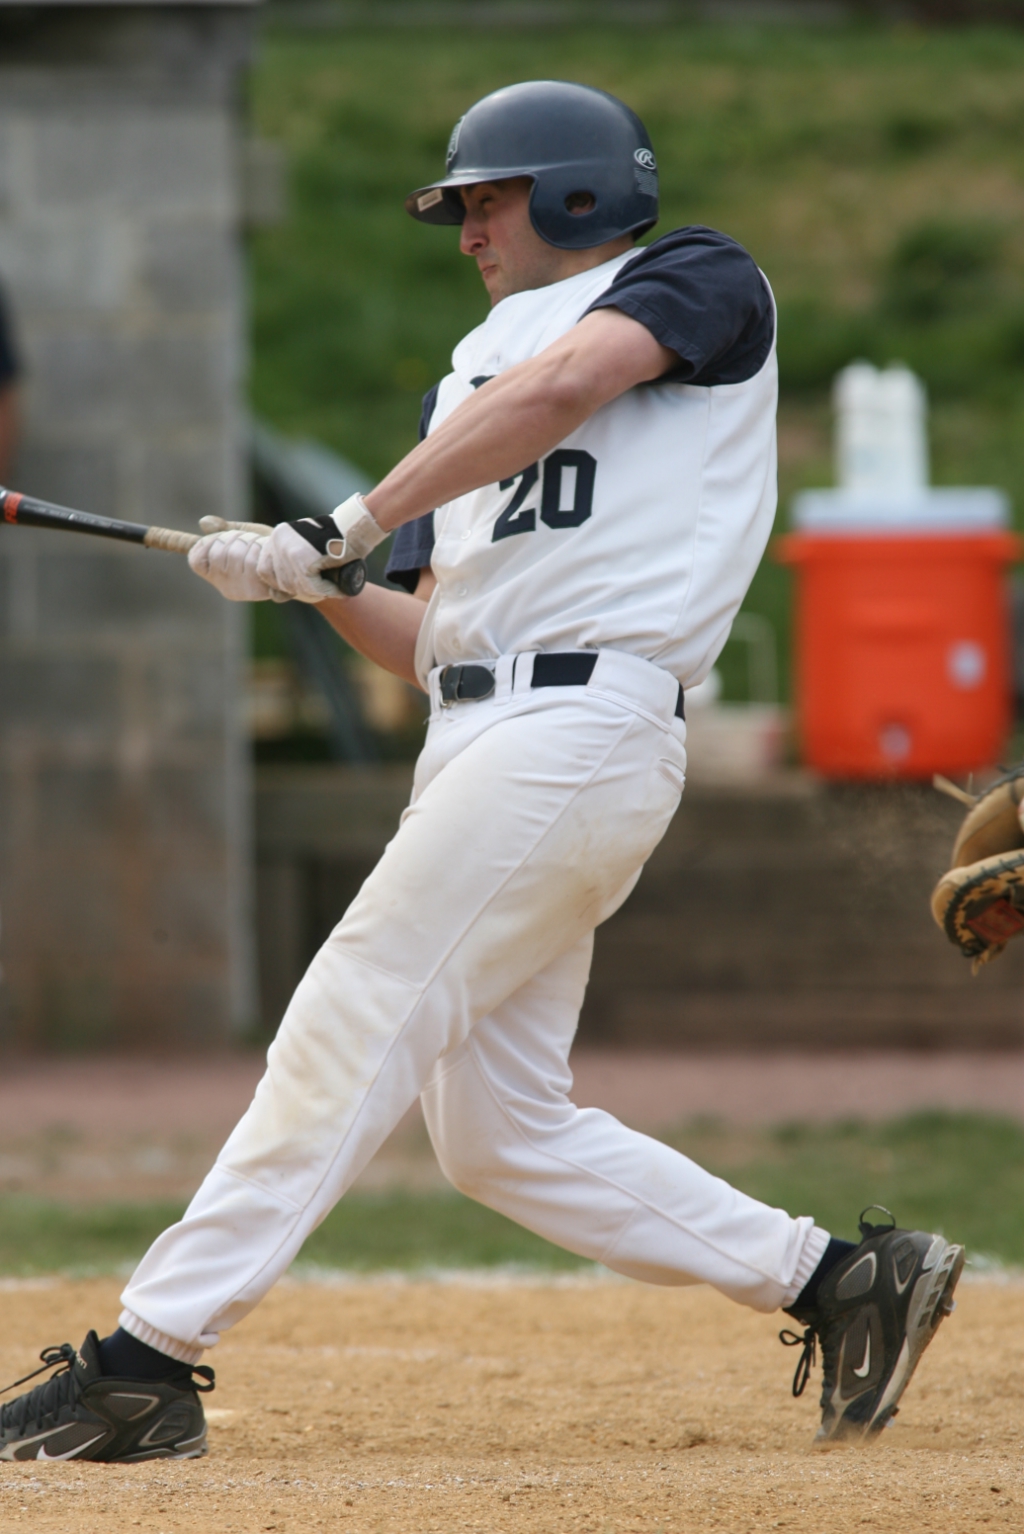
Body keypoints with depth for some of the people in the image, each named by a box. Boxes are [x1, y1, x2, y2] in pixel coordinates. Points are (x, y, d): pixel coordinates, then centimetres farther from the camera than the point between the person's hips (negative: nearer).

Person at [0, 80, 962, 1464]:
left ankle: (151, 1359, -18)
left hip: (583, 721, -9)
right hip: (477, 749, 9)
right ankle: (834, 1281, 13)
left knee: (355, 1024, -15)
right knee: (499, 1135, 6)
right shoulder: (477, 378, 27)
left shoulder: (702, 281, 5)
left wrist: (344, 527, -16)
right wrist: (320, 586, 2)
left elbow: (560, 385, -16)